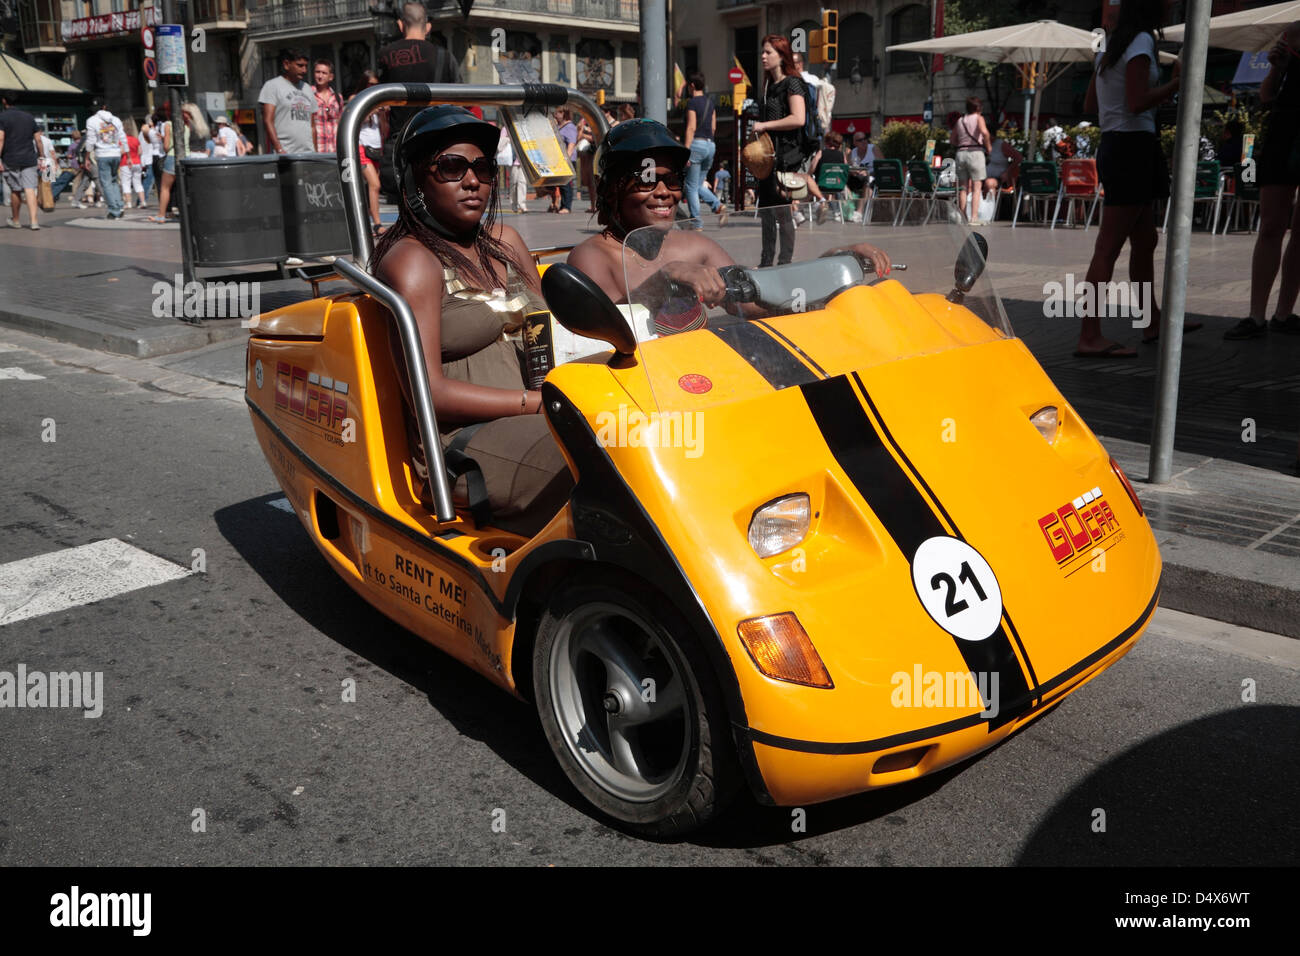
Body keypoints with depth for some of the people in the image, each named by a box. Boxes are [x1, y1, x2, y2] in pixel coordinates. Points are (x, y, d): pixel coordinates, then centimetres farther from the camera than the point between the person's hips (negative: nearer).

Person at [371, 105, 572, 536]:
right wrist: (539, 402, -18)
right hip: (461, 442, -7)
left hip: (530, 422, 7)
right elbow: (430, 392, -13)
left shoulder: (505, 242, 20)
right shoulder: (412, 261, -3)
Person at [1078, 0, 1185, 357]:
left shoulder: (1110, 45, 15)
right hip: (1133, 145, -10)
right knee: (1109, 246, -12)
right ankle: (1089, 337, -13)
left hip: (1113, 146, 10)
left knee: (1145, 241, 17)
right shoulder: (1141, 41, -9)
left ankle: (1153, 322, 27)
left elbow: (1089, 104, 18)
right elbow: (1137, 103, -18)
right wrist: (1178, 81, -7)